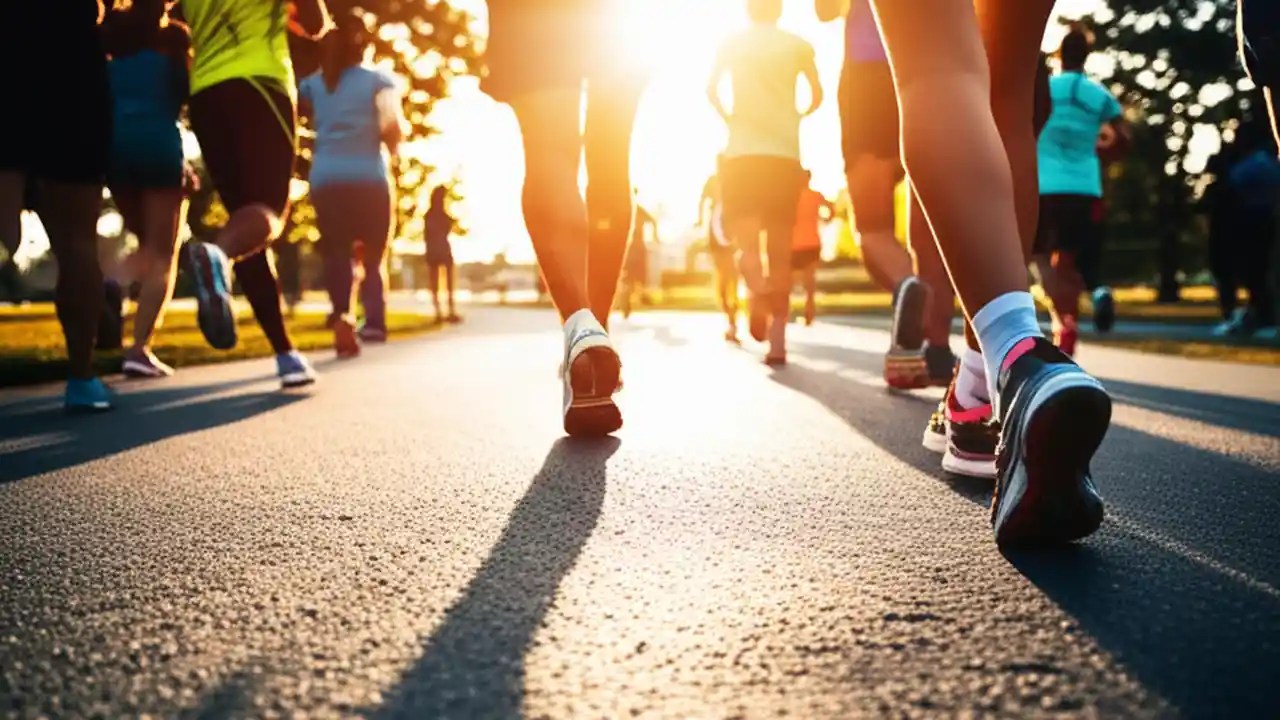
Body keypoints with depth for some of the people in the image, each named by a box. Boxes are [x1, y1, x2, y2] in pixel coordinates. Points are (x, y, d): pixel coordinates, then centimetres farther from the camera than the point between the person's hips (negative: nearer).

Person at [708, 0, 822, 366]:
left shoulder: (732, 42, 9)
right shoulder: (797, 45, 9)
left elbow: (711, 89, 2)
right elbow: (817, 95, 6)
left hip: (743, 153, -1)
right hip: (785, 154, 1)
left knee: (746, 238, 1)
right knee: (780, 249, 5)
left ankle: (758, 289, -34)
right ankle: (778, 340, -1)